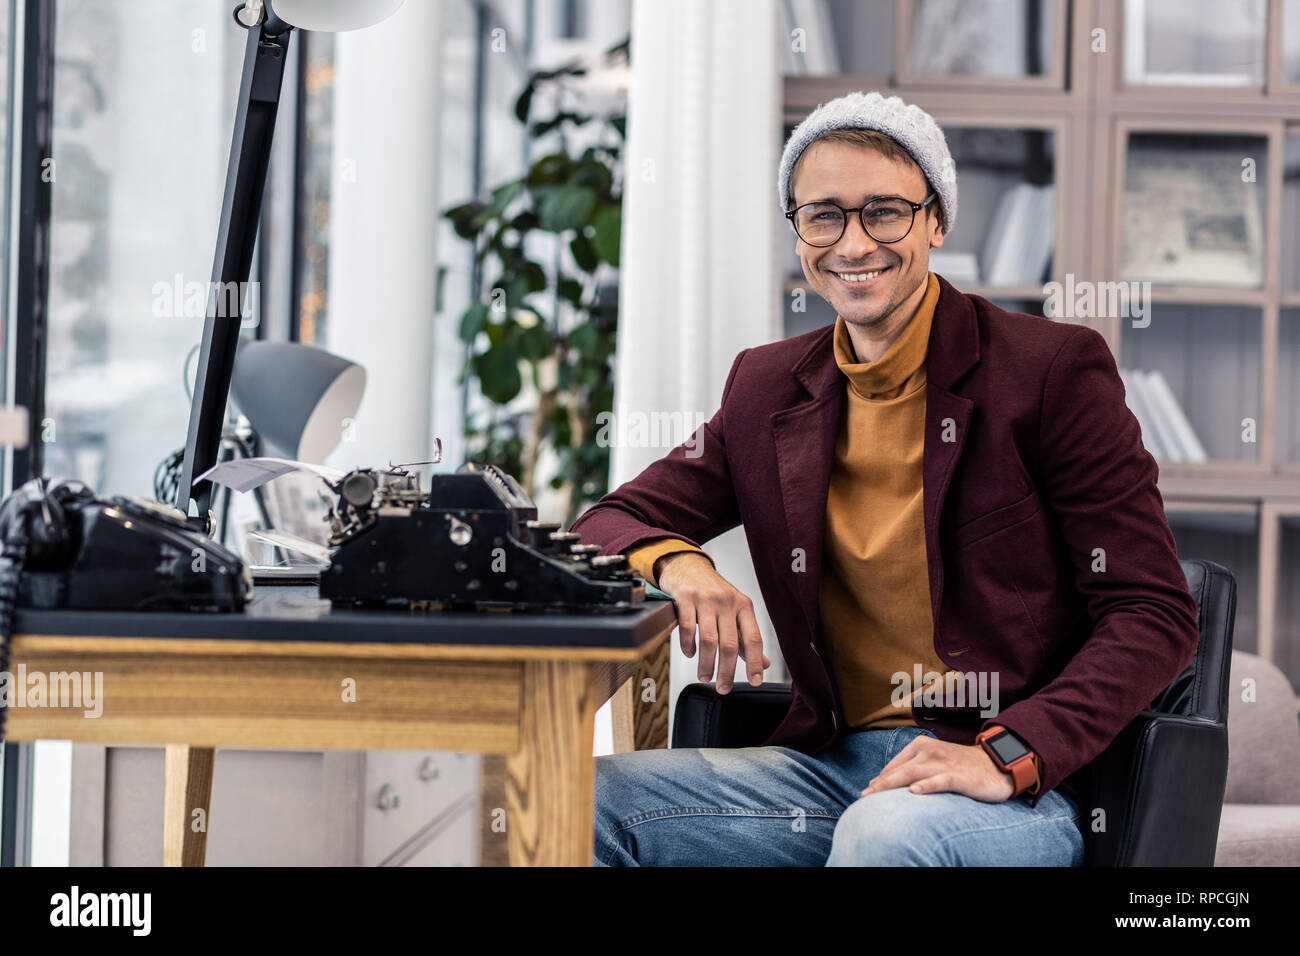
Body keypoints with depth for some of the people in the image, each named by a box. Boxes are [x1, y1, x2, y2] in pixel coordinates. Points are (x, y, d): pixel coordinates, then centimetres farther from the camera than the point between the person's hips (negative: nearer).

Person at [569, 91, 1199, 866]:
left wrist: (1007, 757, -20)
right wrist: (675, 563, -11)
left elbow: (1156, 615, -6)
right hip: (831, 766, 6)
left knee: (887, 831, -39)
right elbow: (608, 526, 15)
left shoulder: (1054, 370, -2)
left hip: (1018, 792, -6)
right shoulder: (768, 390, 14)